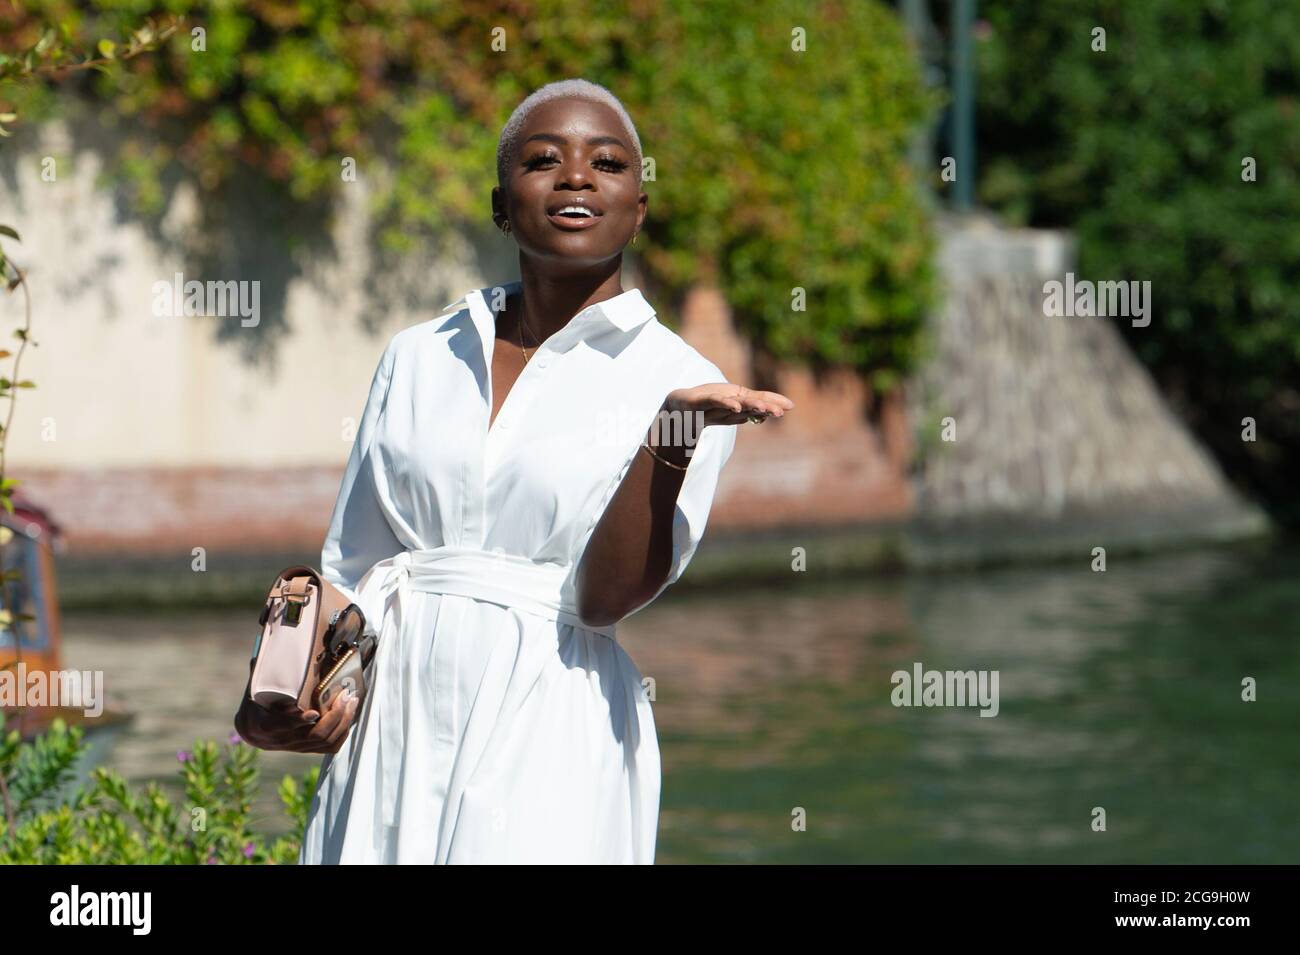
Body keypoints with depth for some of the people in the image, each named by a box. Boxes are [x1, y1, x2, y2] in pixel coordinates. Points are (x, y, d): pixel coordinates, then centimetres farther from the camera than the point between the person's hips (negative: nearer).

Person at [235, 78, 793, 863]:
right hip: (392, 723, 3)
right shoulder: (418, 358, 11)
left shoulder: (679, 379, 0)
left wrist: (670, 436, -22)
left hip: (549, 739, -3)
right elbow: (353, 571, 15)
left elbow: (607, 598, -11)